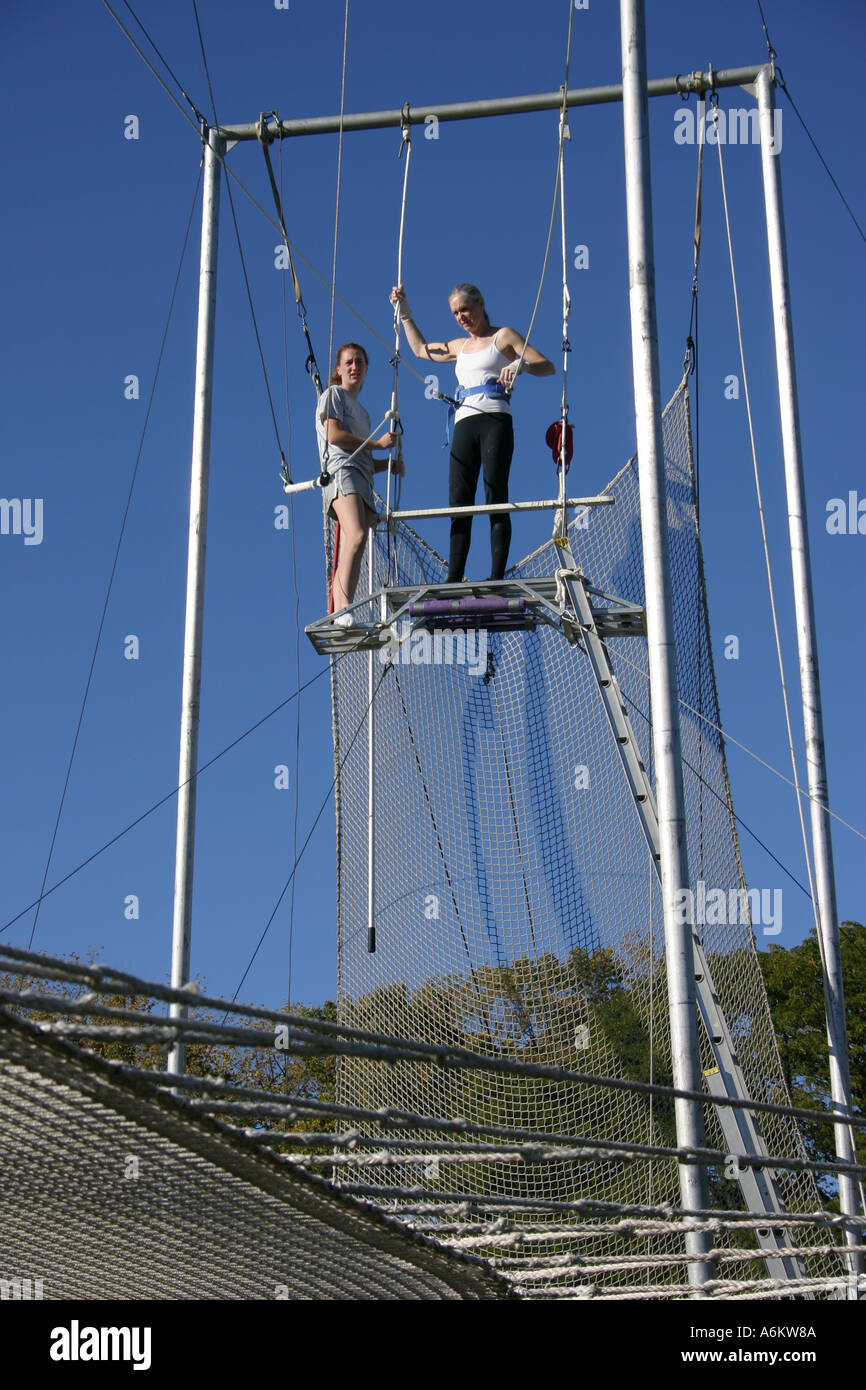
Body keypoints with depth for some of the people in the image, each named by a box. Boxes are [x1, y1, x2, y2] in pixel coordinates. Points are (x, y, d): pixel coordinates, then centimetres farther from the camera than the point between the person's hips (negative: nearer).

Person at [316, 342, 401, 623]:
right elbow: (334, 435, -5)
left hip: (363, 483, 8)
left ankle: (337, 616, -12)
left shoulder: (361, 410, 33)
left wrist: (388, 463, 14)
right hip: (341, 473, -8)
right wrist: (377, 443, -1)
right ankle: (343, 611, -42)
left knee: (348, 556, -5)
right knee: (357, 537, -31)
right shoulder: (334, 394, 10)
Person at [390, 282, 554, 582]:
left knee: (496, 500, -13)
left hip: (494, 422, -5)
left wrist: (520, 364, -18)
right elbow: (420, 348, 43)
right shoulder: (460, 346, 26)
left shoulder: (503, 336, 9)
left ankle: (497, 576, -20)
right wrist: (404, 312, 39)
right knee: (459, 503, -6)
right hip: (464, 426, 6)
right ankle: (454, 581, -12)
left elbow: (547, 367, 1)